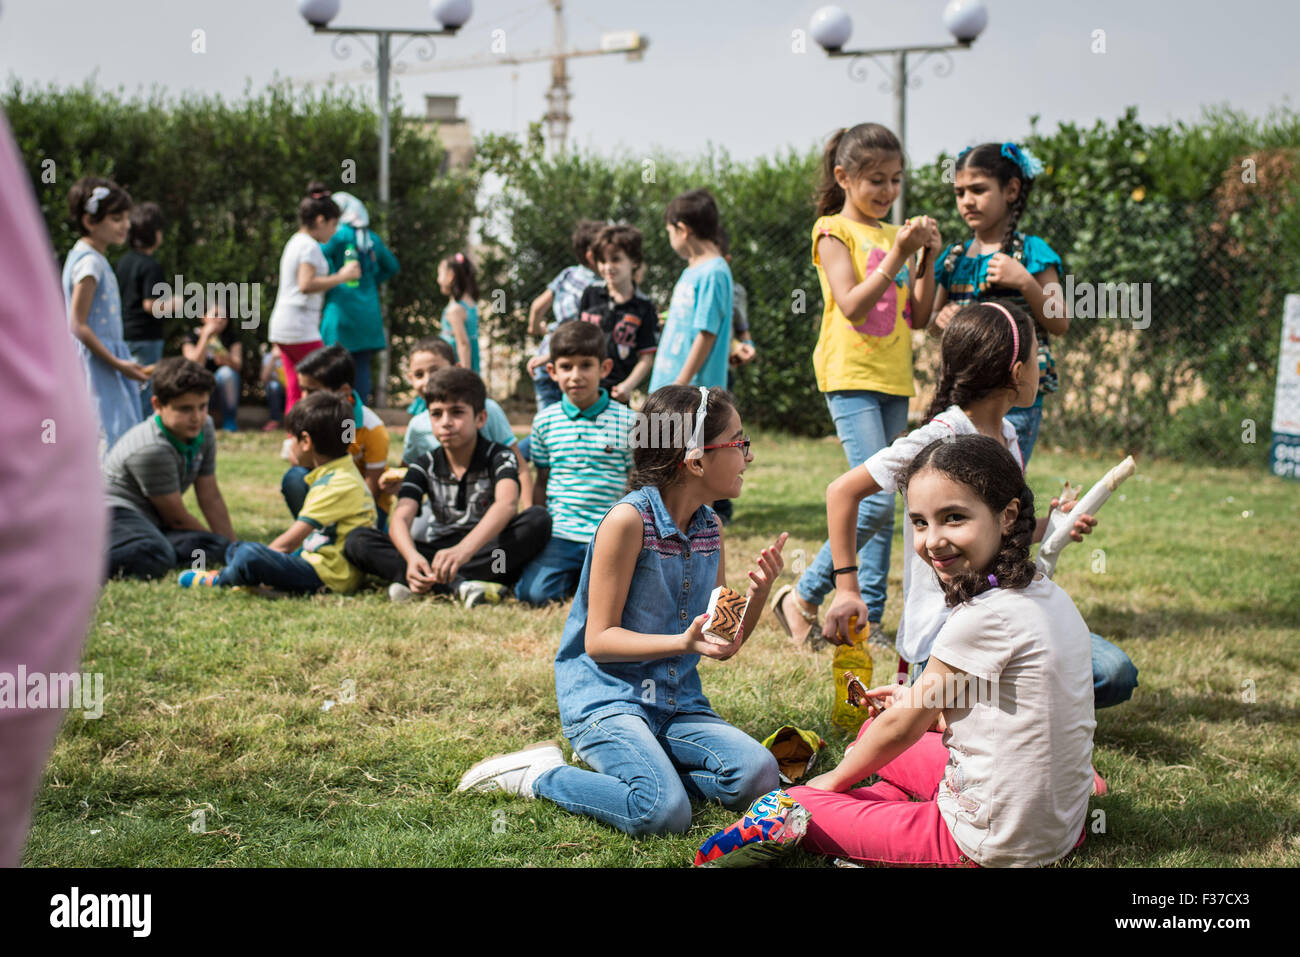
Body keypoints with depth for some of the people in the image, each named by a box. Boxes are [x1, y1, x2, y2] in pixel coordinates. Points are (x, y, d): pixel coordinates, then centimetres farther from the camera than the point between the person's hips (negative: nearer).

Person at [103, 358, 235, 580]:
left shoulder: (203, 429, 2)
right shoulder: (152, 450, -23)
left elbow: (211, 498, 9)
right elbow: (177, 518, -13)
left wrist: (231, 549, 7)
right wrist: (214, 547, -1)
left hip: (152, 520, 9)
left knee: (218, 545, -20)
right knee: (155, 555, -42)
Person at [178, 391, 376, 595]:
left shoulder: (337, 484, -19)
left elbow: (289, 542, -20)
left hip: (331, 578, -11)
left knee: (249, 554, -28)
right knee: (236, 549, 21)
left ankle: (220, 580, 2)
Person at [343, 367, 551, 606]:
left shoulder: (499, 458, -7)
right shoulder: (425, 467, 3)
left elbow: (507, 503, -28)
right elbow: (400, 517, -13)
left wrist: (464, 550, -47)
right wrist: (412, 557, -39)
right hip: (439, 554, 3)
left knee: (539, 520, -31)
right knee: (357, 542, -16)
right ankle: (458, 585, -34)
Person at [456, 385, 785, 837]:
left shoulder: (709, 528, 8)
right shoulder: (628, 520, -14)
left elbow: (722, 644, 15)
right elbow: (598, 639, -14)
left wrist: (758, 593, -4)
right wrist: (683, 643, -27)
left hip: (677, 700, 7)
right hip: (606, 695, -7)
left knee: (756, 774, -19)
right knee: (662, 813, -29)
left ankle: (626, 762, 0)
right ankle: (542, 775, -5)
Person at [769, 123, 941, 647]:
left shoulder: (896, 235, 15)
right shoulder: (833, 230, -2)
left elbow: (918, 318, 12)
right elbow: (852, 305, -14)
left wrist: (927, 259, 1)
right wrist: (896, 256, -18)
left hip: (893, 380, 7)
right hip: (851, 376, -7)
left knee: (883, 505, 6)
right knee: (877, 500, -16)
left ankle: (868, 618, 12)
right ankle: (804, 596, -2)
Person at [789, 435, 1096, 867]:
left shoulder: (985, 617, -22)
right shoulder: (1051, 596, 3)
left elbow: (902, 726, -9)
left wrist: (837, 778, 6)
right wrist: (923, 704, 25)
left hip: (993, 846, -9)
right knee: (872, 731, 24)